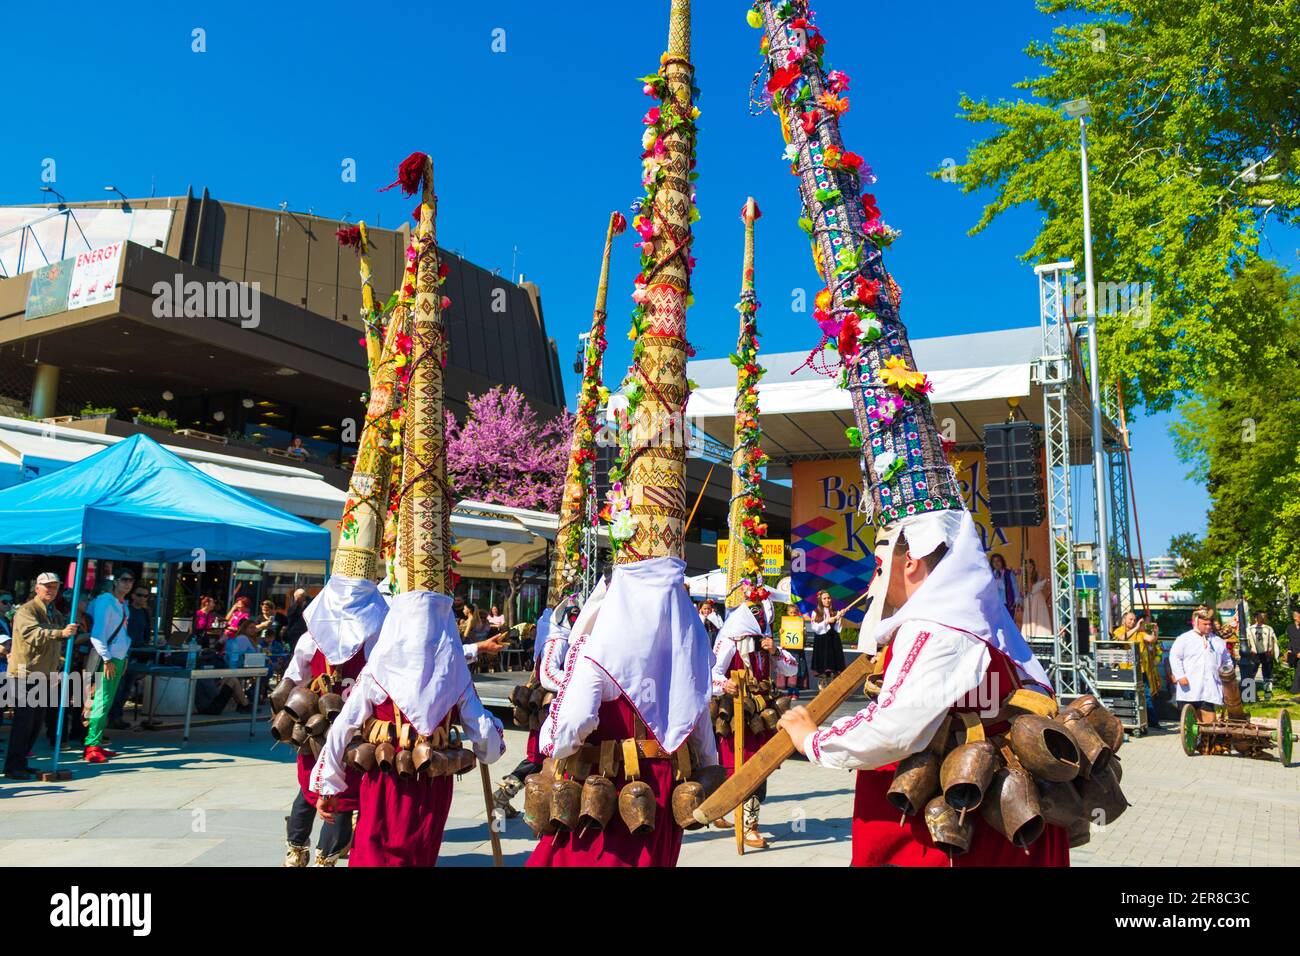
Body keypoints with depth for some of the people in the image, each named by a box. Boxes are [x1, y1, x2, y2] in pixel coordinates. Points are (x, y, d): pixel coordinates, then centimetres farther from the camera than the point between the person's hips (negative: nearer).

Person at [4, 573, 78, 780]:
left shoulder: (56, 614, 17)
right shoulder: (26, 611, -9)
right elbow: (34, 634, -27)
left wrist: (56, 671, 22)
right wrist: (61, 633, -42)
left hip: (44, 676, 8)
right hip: (25, 674, -8)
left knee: (37, 723, 11)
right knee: (24, 721, -7)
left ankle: (20, 763, 21)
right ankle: (12, 767, -1)